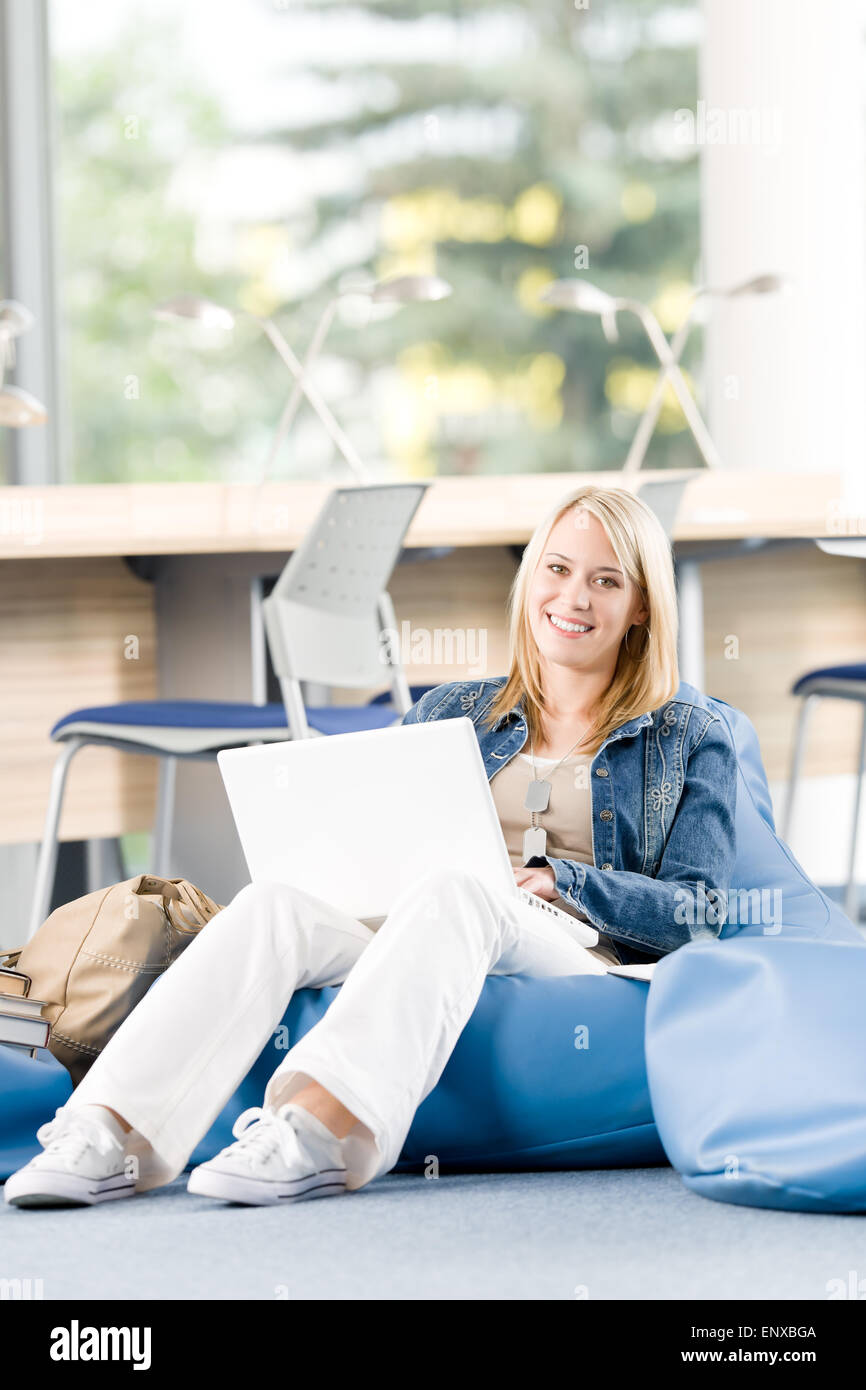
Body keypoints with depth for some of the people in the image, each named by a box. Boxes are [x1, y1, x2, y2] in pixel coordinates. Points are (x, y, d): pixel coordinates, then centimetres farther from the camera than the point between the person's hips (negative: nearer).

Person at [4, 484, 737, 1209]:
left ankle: (319, 1129, -59)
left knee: (453, 893, -37)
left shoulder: (691, 735, 15)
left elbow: (699, 911, 4)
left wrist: (559, 879, -12)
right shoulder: (450, 712, 25)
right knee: (275, 901, -27)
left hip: (580, 963, -4)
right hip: (415, 943, 4)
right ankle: (109, 1132, -45)